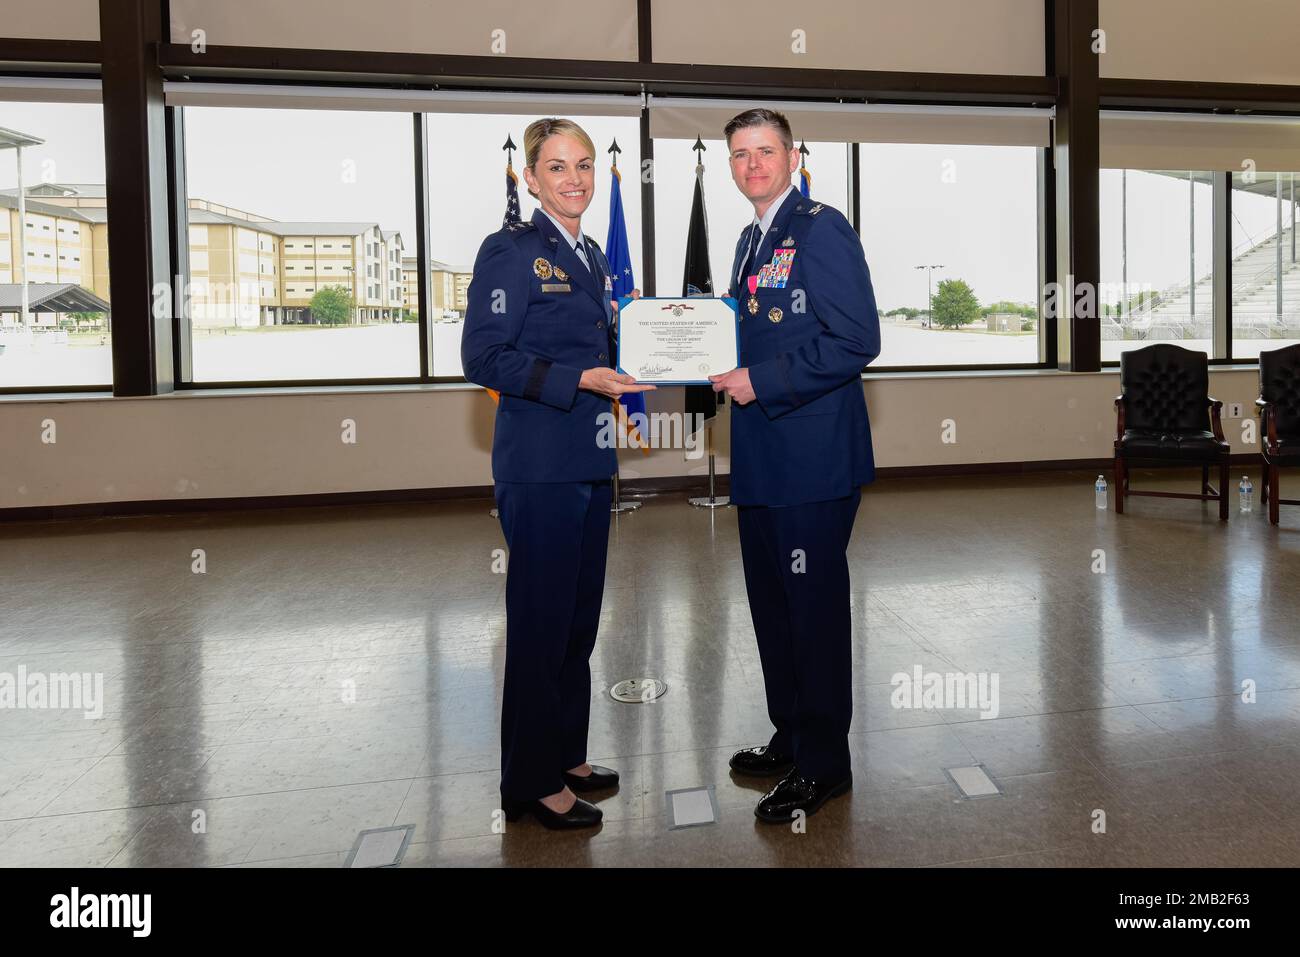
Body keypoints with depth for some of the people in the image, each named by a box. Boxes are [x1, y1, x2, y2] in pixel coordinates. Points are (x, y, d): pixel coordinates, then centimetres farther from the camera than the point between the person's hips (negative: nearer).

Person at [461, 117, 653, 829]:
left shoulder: (592, 256, 16)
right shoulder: (509, 251, -8)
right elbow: (483, 357, -14)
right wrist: (579, 380, -20)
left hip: (588, 461, 8)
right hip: (537, 463, -8)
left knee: (579, 613, 15)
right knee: (540, 618, 0)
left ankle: (566, 755, 30)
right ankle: (531, 782, 15)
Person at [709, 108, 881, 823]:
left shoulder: (821, 229, -10)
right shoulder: (751, 241, 18)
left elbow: (856, 340, -19)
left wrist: (762, 381, -19)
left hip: (813, 455, -9)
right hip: (762, 456, 9)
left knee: (814, 603, 0)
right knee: (771, 599, 16)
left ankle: (823, 763, 15)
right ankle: (790, 737, 32)